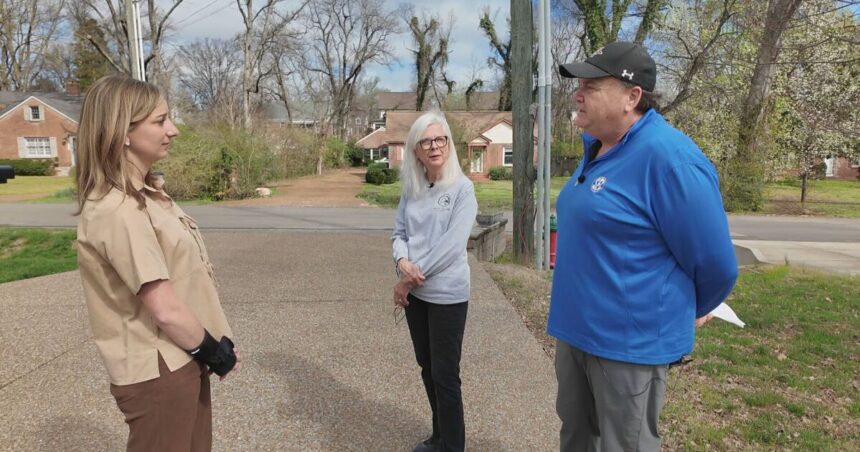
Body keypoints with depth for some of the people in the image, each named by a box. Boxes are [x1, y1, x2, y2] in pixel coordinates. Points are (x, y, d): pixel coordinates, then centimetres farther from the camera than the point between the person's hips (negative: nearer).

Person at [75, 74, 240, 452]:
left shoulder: (143, 195, 7)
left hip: (180, 361, 9)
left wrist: (215, 345, 6)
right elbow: (166, 310, -23)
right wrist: (215, 352, -9)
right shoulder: (117, 211, -23)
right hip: (158, 373, -9)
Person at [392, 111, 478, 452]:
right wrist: (403, 262, -14)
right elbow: (399, 233, 7)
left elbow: (452, 244, -18)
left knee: (446, 375, 2)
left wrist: (412, 277, -15)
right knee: (427, 367, 17)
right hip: (415, 292, 6)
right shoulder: (410, 190, 5)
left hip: (447, 294, -6)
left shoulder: (462, 188, -10)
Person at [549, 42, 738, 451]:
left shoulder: (668, 156, -22)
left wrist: (692, 312, 1)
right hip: (575, 329, 9)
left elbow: (714, 262, -17)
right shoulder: (597, 148, 5)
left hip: (629, 341, -8)